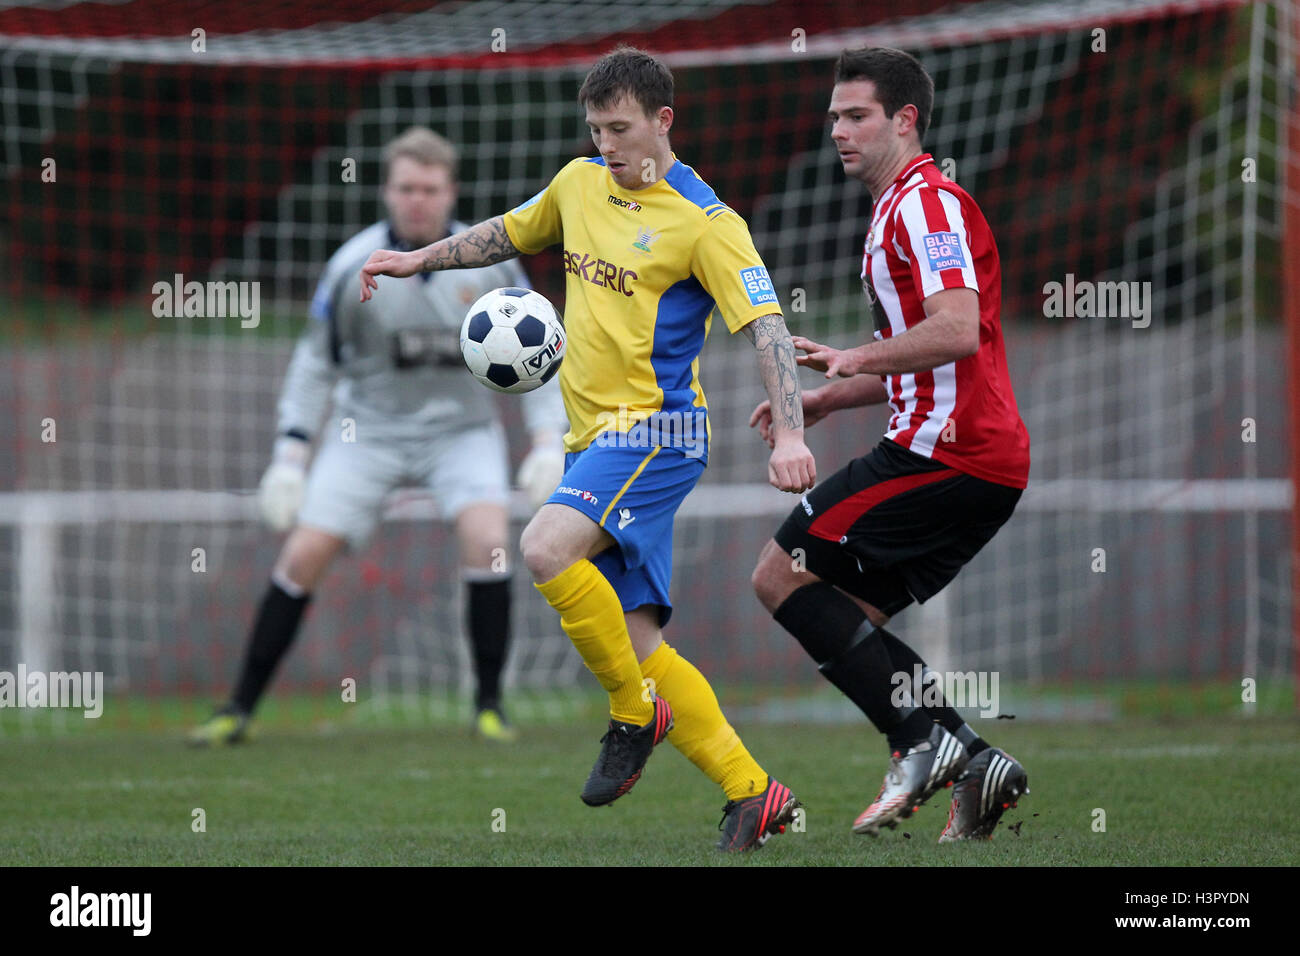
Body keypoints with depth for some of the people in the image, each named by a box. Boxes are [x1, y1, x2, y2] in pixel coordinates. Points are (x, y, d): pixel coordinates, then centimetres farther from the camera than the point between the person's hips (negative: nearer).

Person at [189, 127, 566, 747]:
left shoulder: (490, 262, -11)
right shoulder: (353, 265, -12)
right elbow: (316, 362, 1)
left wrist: (548, 441, -7)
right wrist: (289, 457, -3)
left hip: (462, 429, 0)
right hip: (368, 432, 0)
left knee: (487, 538, -24)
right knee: (304, 554, -10)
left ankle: (489, 707, -10)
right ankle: (239, 710, 2)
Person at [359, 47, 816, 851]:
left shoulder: (706, 223, -9)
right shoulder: (579, 184, 12)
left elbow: (766, 329, -15)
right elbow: (508, 234, 32)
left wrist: (789, 434, -26)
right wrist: (418, 261, 26)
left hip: (654, 432, -8)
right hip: (596, 437, 8)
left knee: (546, 547, -29)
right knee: (636, 640, 1)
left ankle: (636, 713, -11)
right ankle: (752, 793, 5)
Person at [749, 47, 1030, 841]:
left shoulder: (928, 202, -10)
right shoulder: (899, 209, 23)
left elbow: (957, 331, -23)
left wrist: (854, 358, -20)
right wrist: (828, 399, 24)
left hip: (948, 450, -10)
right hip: (989, 460, 10)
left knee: (783, 575, -8)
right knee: (847, 618, 11)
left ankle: (923, 738, -12)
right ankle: (973, 764, 3)